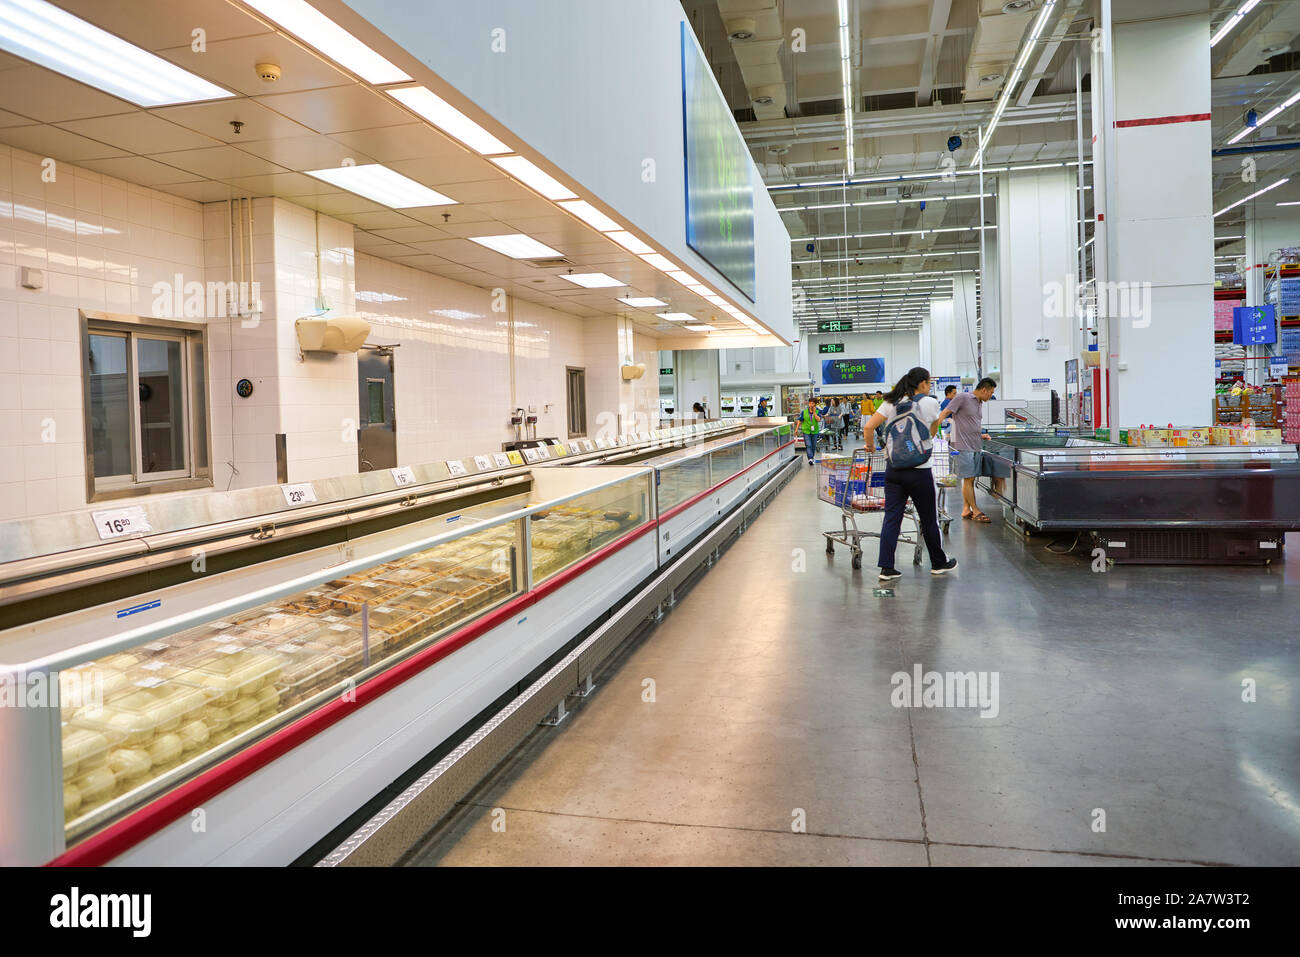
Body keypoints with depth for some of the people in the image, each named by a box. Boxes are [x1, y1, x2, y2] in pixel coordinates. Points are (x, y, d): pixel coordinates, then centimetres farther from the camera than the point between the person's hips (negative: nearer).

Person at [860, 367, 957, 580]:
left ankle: (886, 568, 4)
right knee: (929, 518, 11)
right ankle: (939, 563, 27)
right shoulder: (930, 403, -3)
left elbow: (868, 428, -3)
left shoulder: (891, 403, 4)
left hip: (893, 469, 3)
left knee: (891, 517, 5)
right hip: (919, 470, -3)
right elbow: (933, 431, 14)